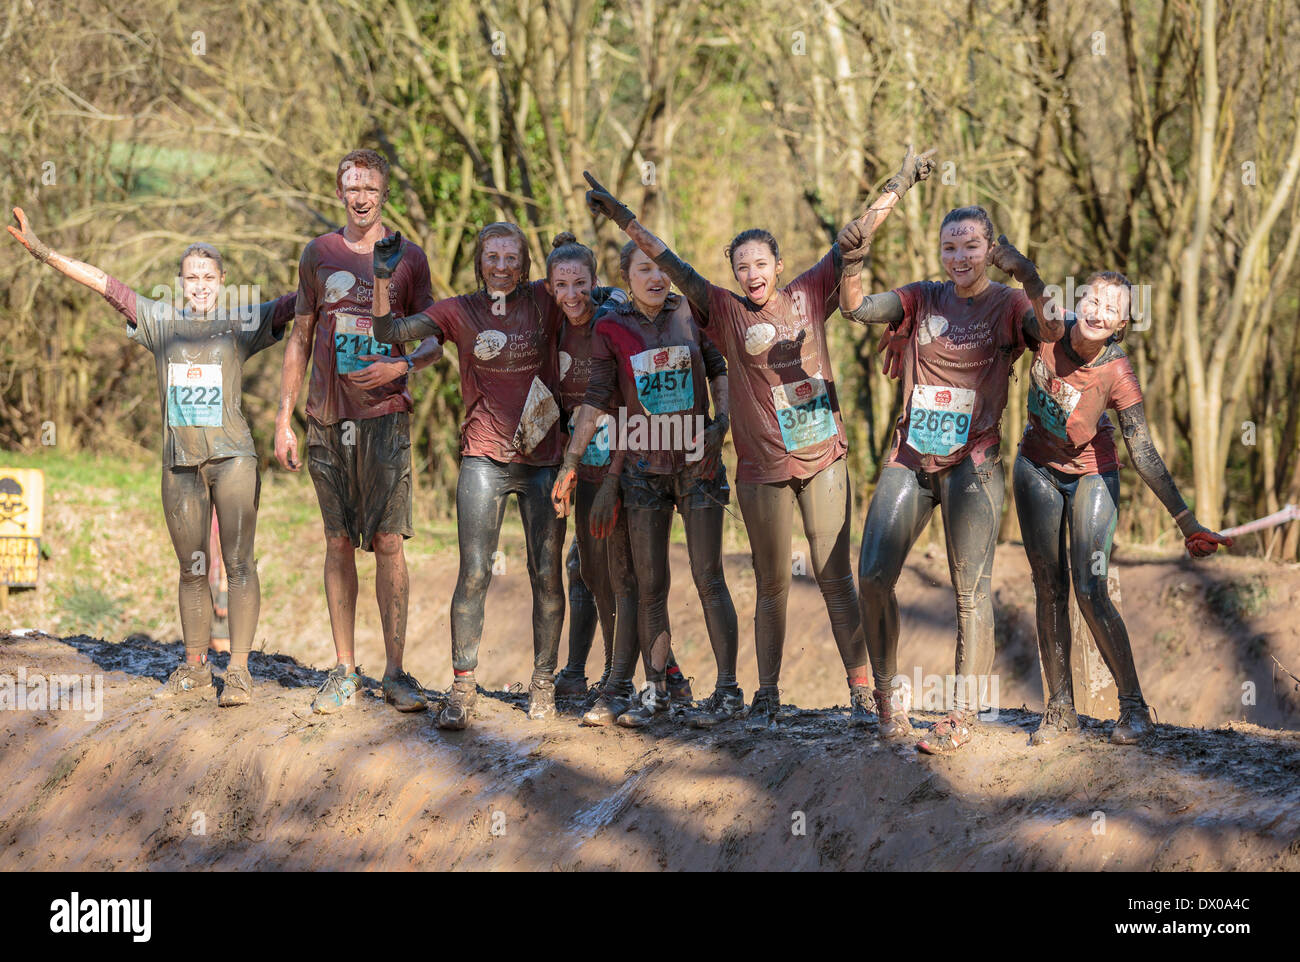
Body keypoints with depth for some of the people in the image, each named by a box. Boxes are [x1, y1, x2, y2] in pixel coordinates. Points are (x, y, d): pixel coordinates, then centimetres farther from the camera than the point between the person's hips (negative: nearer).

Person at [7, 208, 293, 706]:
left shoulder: (242, 320, 5)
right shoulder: (160, 319, 10)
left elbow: (294, 303, 1)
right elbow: (101, 282, 8)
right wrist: (40, 250, 6)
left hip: (232, 457, -3)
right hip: (180, 461, 3)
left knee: (239, 562, -8)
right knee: (191, 569, 9)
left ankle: (239, 670, -6)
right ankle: (194, 668, 17)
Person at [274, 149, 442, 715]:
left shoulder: (408, 259, 6)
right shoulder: (318, 254, 10)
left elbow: (436, 342, 8)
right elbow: (300, 339, 14)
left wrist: (401, 365, -13)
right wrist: (283, 419, 9)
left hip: (384, 414, -2)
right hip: (326, 416, 2)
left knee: (389, 542, -8)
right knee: (339, 543, 5)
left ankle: (396, 671, -4)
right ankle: (344, 671, 11)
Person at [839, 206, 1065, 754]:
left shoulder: (1008, 305, 1)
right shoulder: (923, 299, 10)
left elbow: (1052, 332, -20)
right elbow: (856, 308, -2)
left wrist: (1026, 276, -34)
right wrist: (853, 264, -21)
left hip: (971, 463, -3)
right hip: (909, 458, 3)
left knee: (971, 590, -5)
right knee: (872, 576, -7)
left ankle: (961, 717, 1)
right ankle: (888, 694, 10)